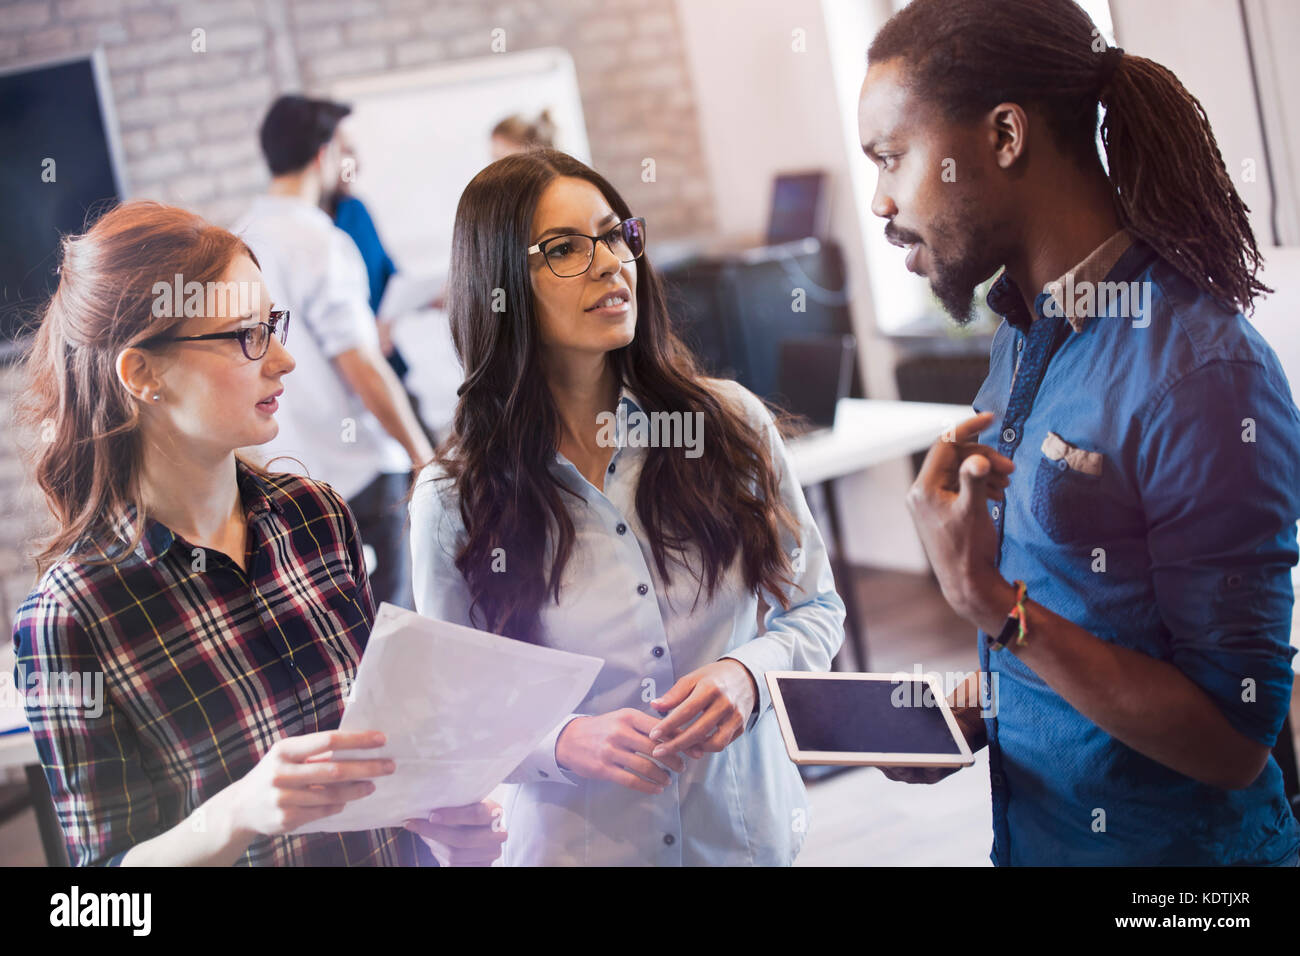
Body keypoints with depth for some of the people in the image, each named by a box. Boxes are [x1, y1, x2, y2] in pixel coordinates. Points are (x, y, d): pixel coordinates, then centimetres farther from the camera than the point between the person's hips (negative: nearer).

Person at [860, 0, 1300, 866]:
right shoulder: (1021, 335, 2)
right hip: (1032, 830, 8)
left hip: (1176, 843, -7)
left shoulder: (1205, 378, -24)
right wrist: (978, 705, -4)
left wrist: (990, 603, -28)